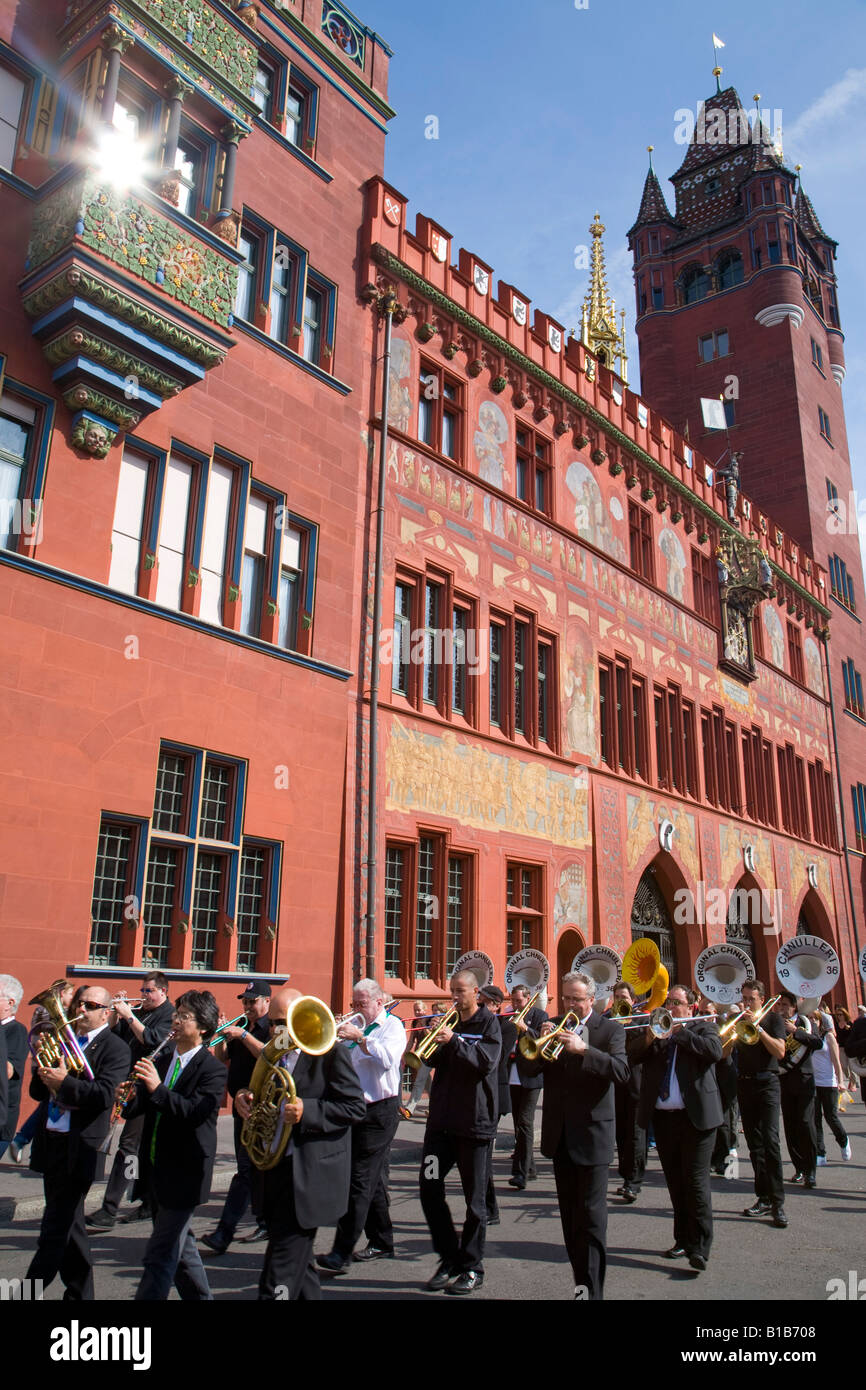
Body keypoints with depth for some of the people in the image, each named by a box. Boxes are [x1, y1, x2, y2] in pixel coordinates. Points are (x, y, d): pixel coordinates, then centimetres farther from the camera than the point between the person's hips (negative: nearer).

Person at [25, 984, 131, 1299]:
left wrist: (64, 1081, -24)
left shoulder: (115, 1048, -8)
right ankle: (80, 1291, 29)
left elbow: (104, 1095, -20)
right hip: (51, 1143, 7)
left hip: (78, 1148, -7)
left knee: (55, 1229, -3)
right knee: (68, 1226, 17)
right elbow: (38, 1091, 13)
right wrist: (44, 1075, -8)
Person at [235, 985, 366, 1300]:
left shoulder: (329, 1052, -11)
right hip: (272, 1170, 7)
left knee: (280, 1275, -4)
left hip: (307, 1176, -7)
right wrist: (244, 1097, -3)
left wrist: (307, 1111, -25)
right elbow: (260, 1097, 20)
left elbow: (356, 1106, -14)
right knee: (298, 1262, 19)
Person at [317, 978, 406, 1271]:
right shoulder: (356, 1026, 14)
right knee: (373, 1180, 16)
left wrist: (359, 1037, -25)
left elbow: (388, 1058, -23)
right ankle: (382, 1243, 27)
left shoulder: (392, 1026, -6)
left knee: (360, 1180, -8)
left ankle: (341, 1254, -8)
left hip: (380, 1110, -7)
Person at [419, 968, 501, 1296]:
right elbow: (434, 1061, 9)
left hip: (474, 1121, -5)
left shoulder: (488, 1023, -4)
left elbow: (487, 1061, -18)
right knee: (430, 1188, 4)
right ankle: (449, 1259, 19)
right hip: (441, 1118, 5)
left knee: (474, 1197, 4)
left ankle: (471, 1268, 17)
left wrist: (454, 1041, -28)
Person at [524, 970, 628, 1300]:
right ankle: (582, 1281, 25)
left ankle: (592, 1288, 1)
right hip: (560, 1134, 5)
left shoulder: (610, 1030, -4)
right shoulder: (553, 1026, 7)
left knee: (592, 1215, -5)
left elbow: (622, 1072, -19)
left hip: (592, 1134, -5)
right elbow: (528, 1068, 1)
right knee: (569, 1215, 14)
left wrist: (583, 1050, -29)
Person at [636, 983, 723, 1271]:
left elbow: (715, 1052, -17)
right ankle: (683, 1240, 24)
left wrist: (679, 1030, -15)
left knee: (696, 1180, -5)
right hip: (663, 1117, 4)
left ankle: (699, 1247, 0)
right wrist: (648, 1038, -16)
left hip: (695, 1116, -4)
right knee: (675, 1182, 12)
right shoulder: (657, 1029, 12)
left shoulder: (704, 1027, 4)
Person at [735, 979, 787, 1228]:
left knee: (770, 1140, -14)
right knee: (754, 1144, 7)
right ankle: (764, 1198, 13)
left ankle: (778, 1202, -12)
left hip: (767, 1083, -4)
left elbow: (780, 1052, -11)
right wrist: (731, 1037, -14)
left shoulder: (772, 1019, 2)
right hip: (744, 1084, 4)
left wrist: (757, 1027, -18)